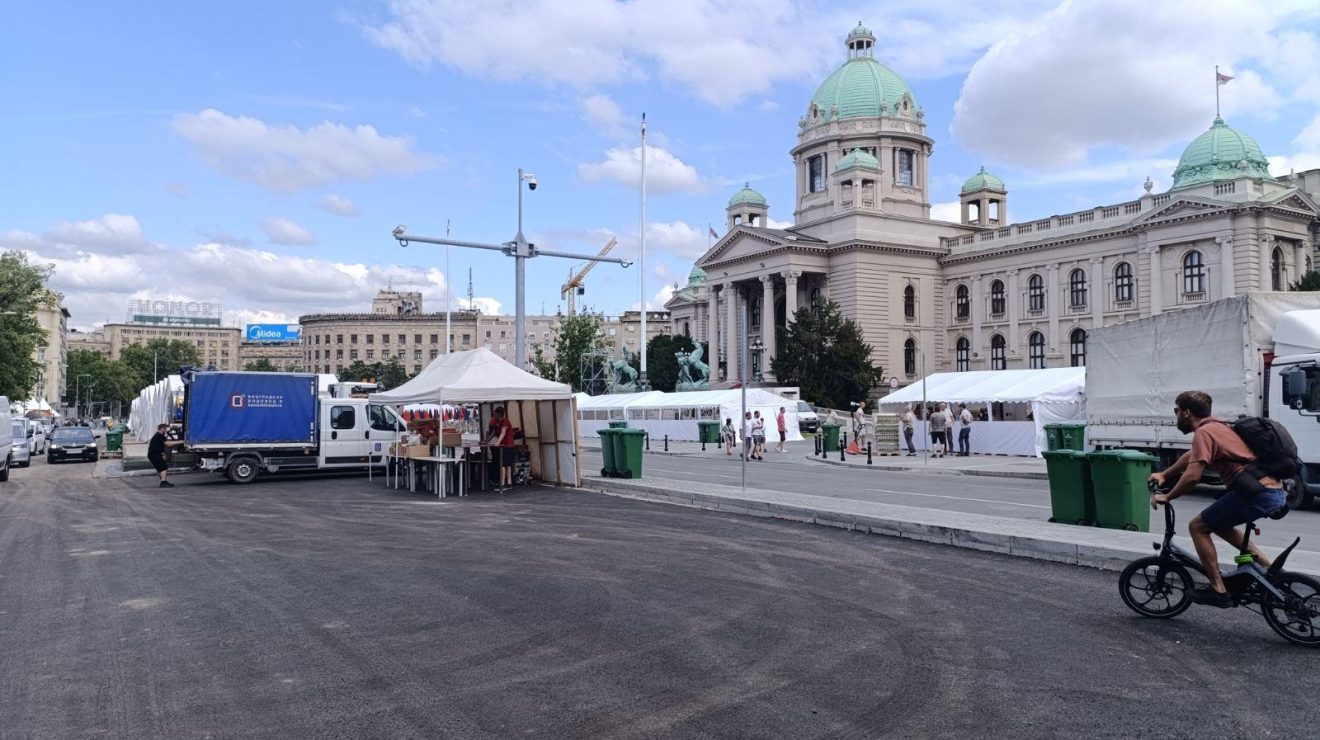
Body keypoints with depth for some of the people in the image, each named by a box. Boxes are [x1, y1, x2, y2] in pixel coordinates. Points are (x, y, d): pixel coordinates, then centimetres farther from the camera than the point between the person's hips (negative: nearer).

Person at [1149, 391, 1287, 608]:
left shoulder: (1204, 432, -9)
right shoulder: (1217, 426, 20)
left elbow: (1192, 476, -17)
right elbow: (1192, 455, 37)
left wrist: (1166, 497, -3)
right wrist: (1164, 474, 38)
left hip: (1257, 493, -10)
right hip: (1275, 492, 10)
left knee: (1198, 526, 1)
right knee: (1218, 524, 27)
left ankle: (1218, 590, 1)